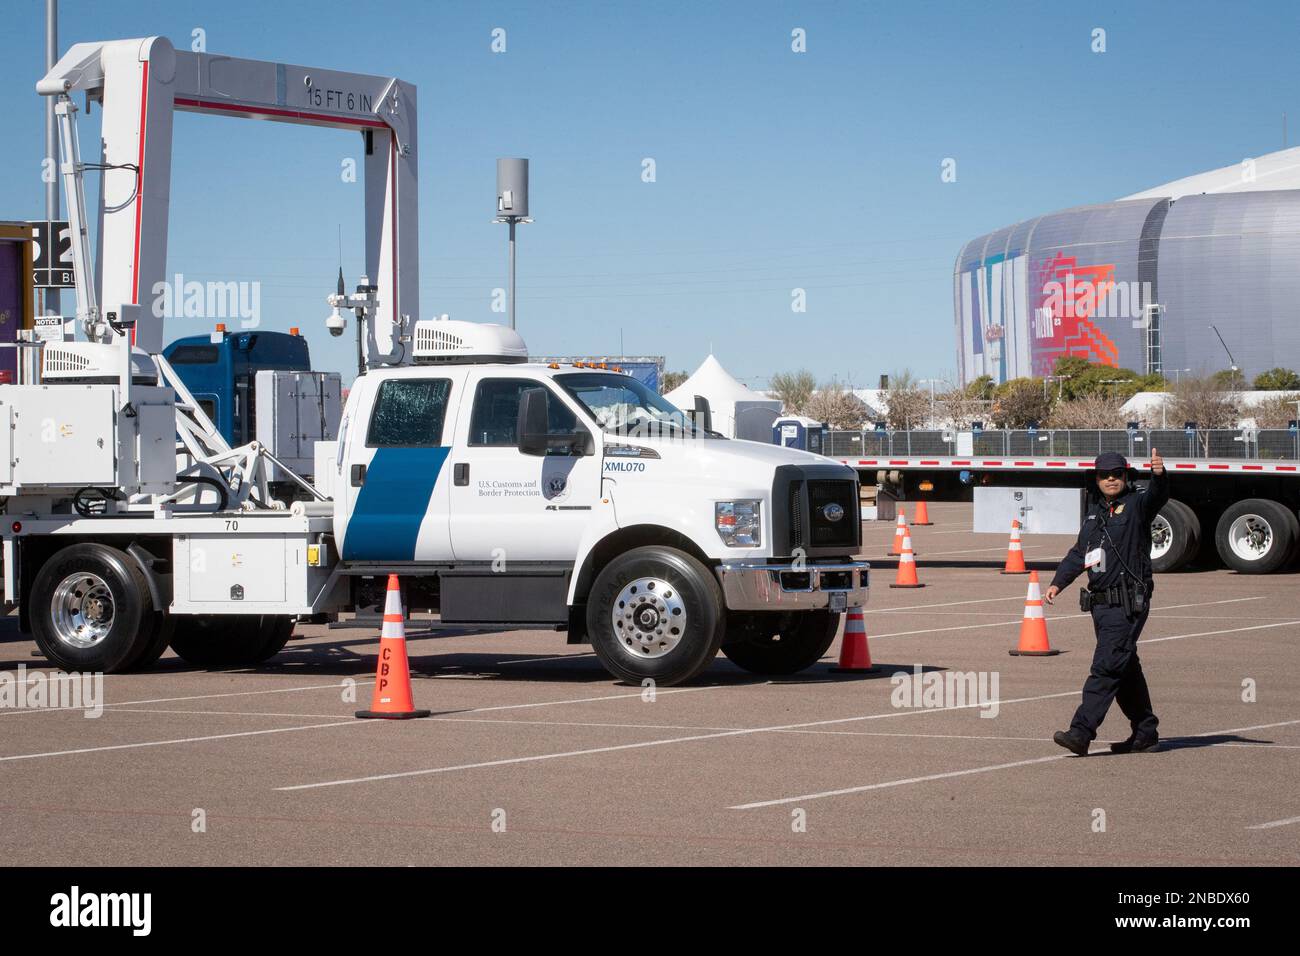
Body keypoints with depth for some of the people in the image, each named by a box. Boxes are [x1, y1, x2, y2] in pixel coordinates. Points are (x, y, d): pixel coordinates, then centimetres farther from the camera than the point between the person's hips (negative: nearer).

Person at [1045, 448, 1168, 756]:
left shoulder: (1137, 505, -3)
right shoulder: (1094, 513, 17)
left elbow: (1157, 495, -25)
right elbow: (1078, 553, 24)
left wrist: (1159, 475, -46)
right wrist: (1058, 582, 12)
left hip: (1128, 604, -8)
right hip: (1101, 602, 8)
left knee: (1106, 666, -13)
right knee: (1126, 668, 14)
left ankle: (1081, 732, -18)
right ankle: (1145, 733, 23)